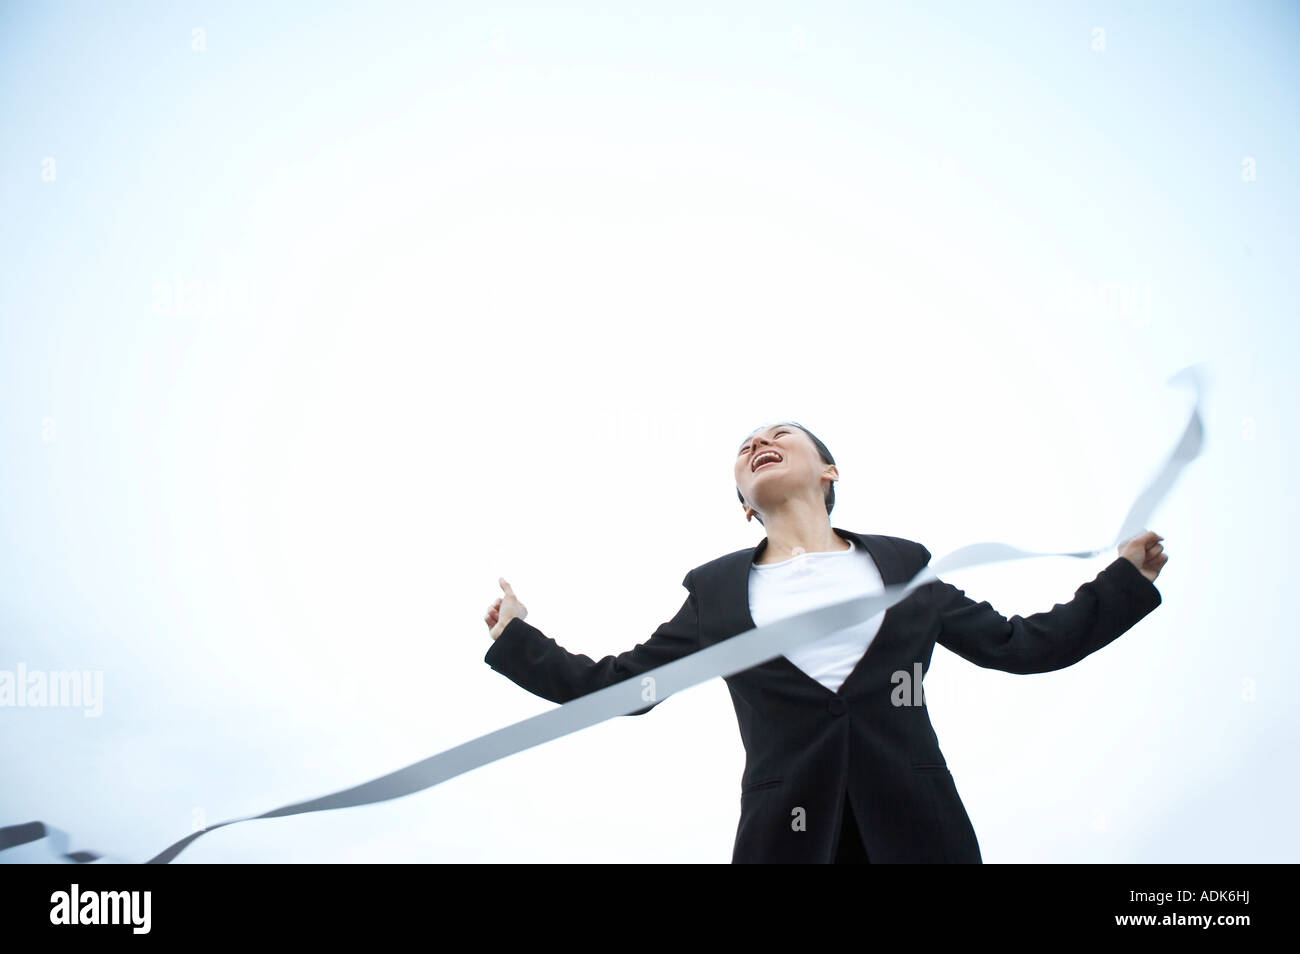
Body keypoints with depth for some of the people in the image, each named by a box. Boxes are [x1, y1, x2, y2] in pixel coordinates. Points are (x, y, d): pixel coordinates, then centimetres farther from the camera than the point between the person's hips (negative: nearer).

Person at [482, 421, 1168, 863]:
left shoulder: (904, 565, 12)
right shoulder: (717, 590, 11)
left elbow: (1020, 644, 15)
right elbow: (620, 684, 13)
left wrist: (1126, 580, 15)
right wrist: (517, 640, 12)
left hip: (919, 830, 1)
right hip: (785, 834, 0)